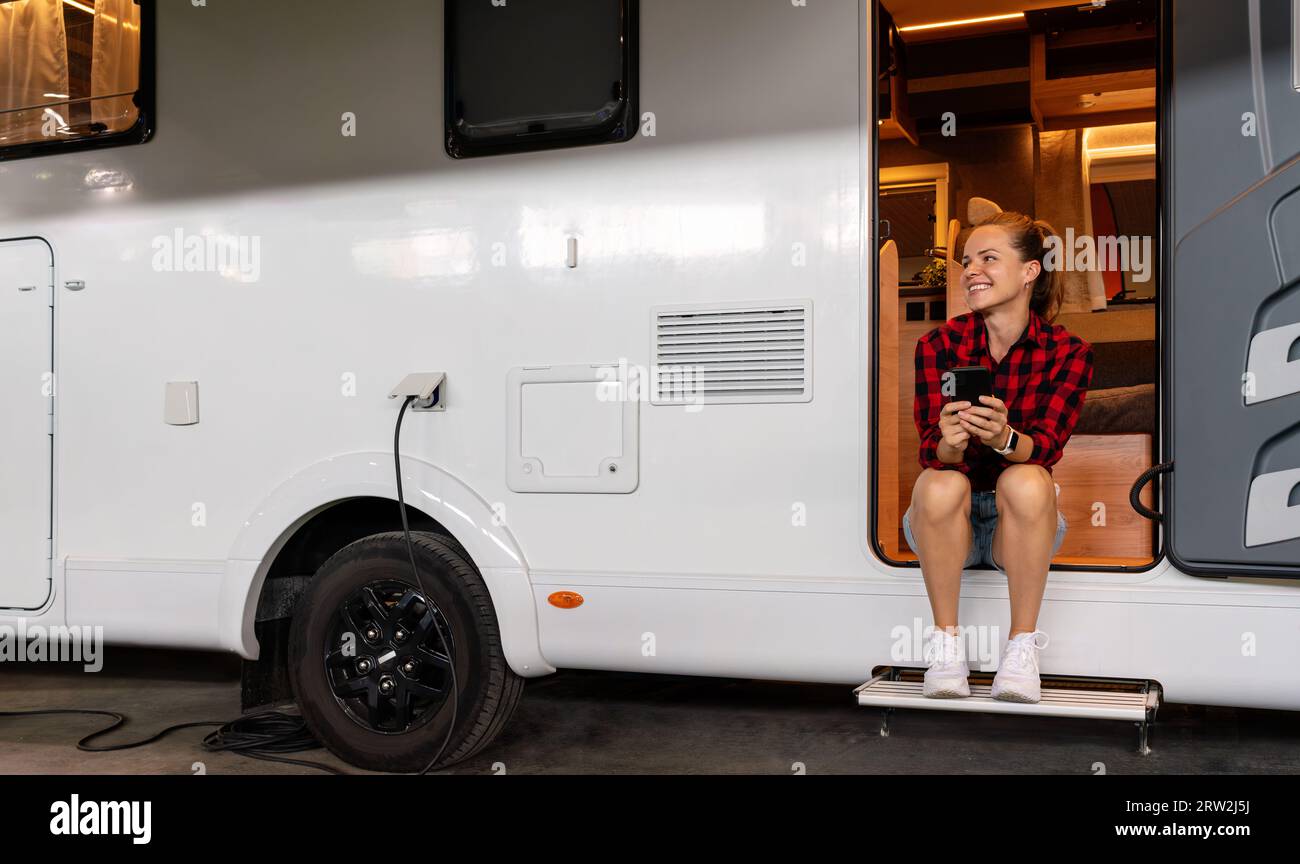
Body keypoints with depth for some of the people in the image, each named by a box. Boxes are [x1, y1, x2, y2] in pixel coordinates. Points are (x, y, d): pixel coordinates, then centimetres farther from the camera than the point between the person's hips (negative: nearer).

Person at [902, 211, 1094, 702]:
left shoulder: (1068, 352, -7)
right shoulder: (939, 344, -8)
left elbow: (1046, 445, -19)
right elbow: (931, 449, -16)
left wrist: (1005, 438, -43)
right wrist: (950, 444, -41)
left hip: (1022, 523, 0)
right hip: (946, 522, 0)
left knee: (1026, 482, -32)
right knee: (940, 483, -32)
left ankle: (1022, 648, -22)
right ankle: (946, 644, -19)